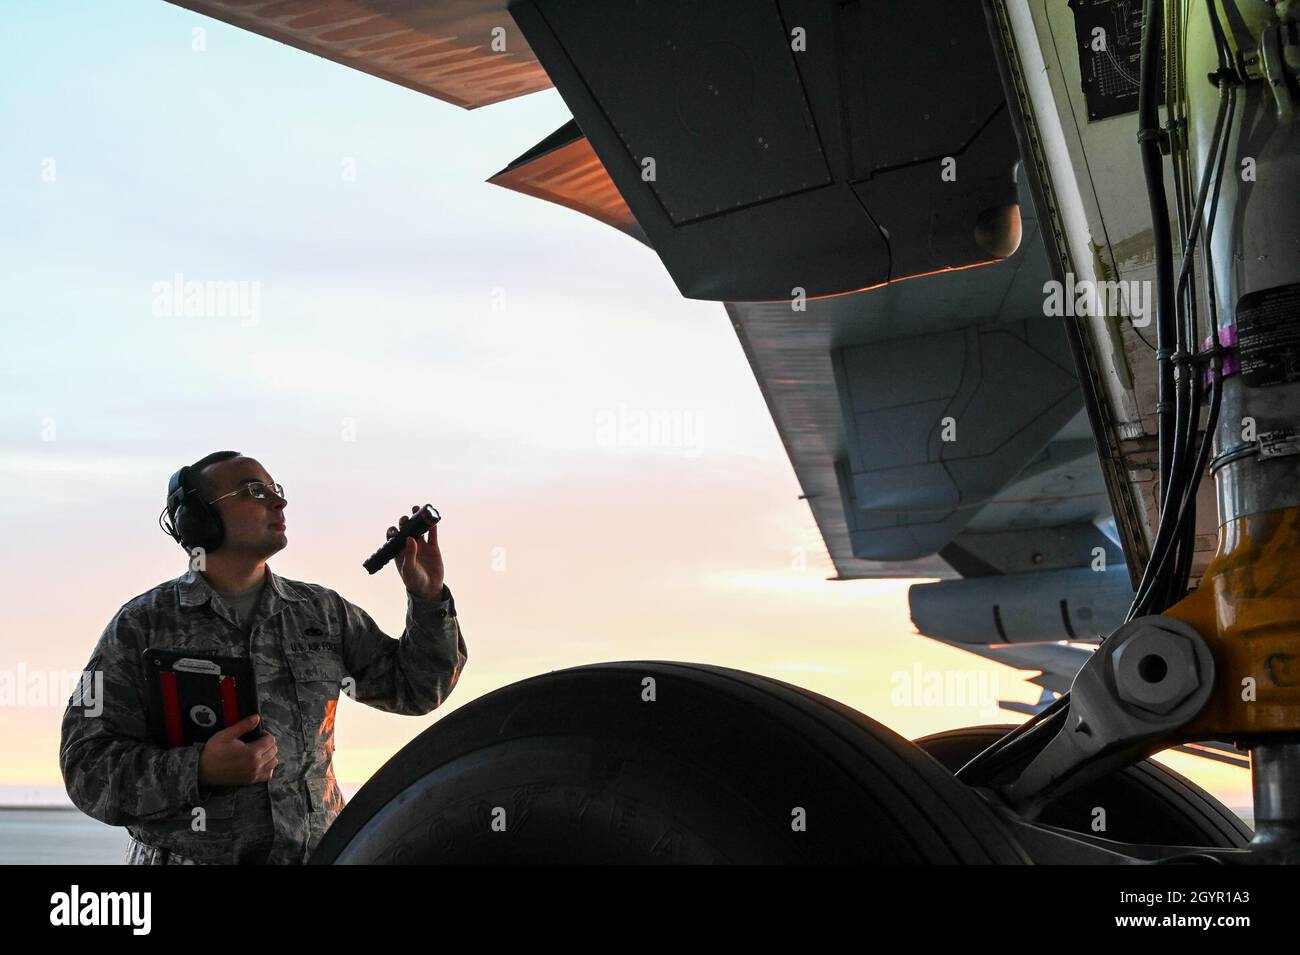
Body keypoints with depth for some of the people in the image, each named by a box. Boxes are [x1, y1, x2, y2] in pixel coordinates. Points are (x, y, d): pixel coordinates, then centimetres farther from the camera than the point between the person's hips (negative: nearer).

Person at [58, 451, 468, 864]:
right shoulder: (141, 624, 0)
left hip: (315, 854, 2)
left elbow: (415, 689, 16)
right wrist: (200, 770, -19)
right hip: (187, 854, -2)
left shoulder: (323, 612, 10)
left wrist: (428, 596, 3)